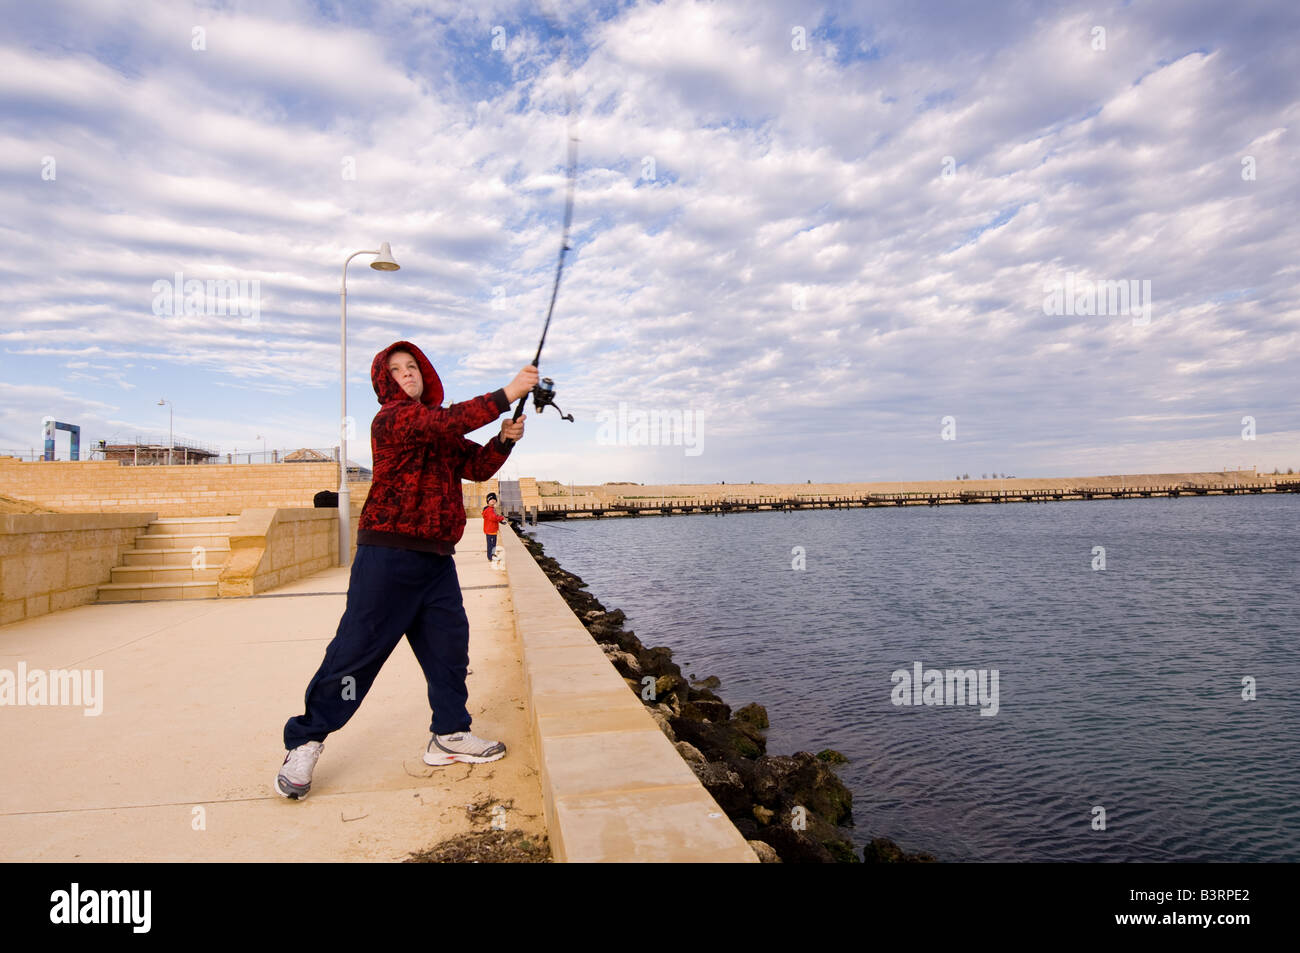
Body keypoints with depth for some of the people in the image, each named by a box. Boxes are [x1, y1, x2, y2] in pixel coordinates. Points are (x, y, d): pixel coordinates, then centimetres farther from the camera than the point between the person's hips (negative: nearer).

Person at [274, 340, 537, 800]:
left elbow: (476, 466, 16)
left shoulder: (440, 430, 21)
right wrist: (506, 395, -25)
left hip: (436, 558, 8)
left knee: (449, 643, 9)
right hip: (389, 553, -8)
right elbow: (447, 423, -25)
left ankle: (450, 735, 22)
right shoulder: (393, 417, -7)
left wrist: (503, 440, -2)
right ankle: (304, 743, 13)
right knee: (357, 649, -3)